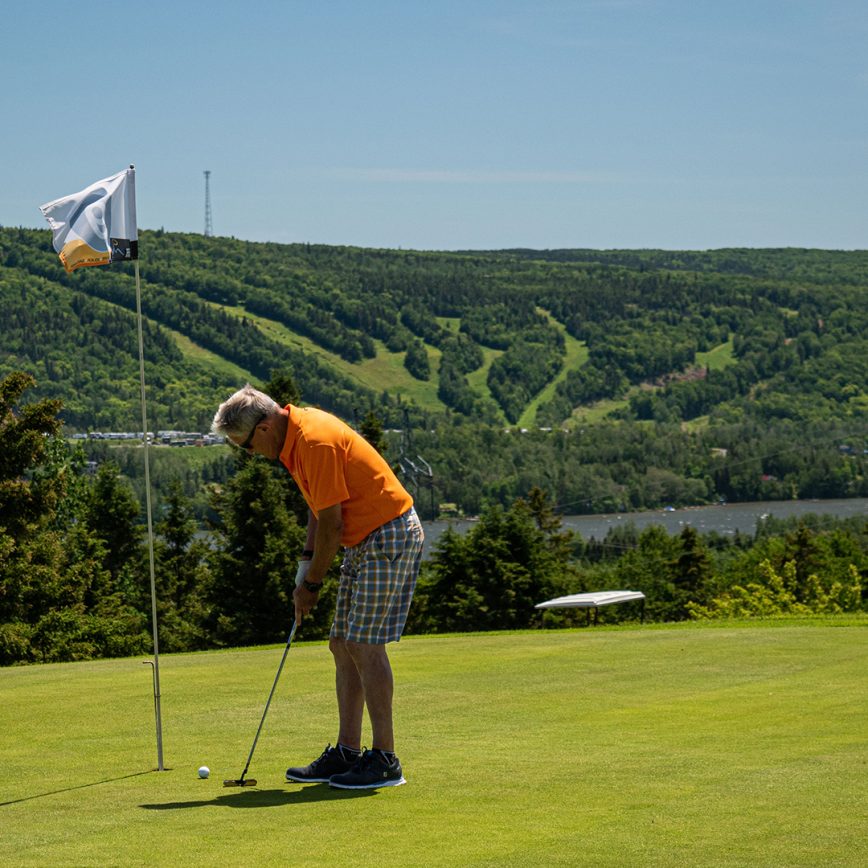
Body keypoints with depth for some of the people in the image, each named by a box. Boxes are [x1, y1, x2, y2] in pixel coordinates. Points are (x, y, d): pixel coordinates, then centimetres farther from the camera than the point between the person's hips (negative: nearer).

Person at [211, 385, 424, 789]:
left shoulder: (316, 441, -23)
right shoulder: (296, 432, 8)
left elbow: (331, 522, -19)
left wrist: (312, 582, -9)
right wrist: (307, 559, 9)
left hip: (389, 536, -10)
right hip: (364, 541, 10)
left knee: (365, 645, -11)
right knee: (343, 646, 9)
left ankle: (385, 760, -9)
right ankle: (347, 752, 12)